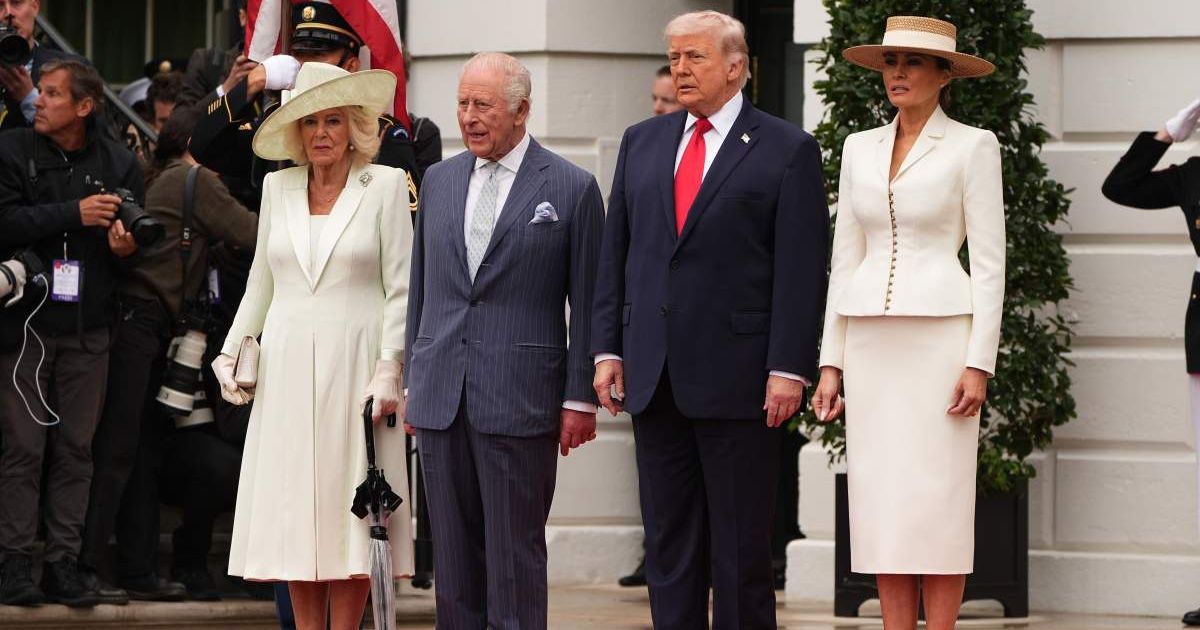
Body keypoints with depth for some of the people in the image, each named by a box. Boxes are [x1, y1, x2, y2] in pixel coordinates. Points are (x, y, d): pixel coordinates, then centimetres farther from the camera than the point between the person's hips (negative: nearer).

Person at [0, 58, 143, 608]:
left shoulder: (118, 164, 5)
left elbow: (132, 230, 9)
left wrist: (125, 244, -14)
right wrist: (75, 215, -17)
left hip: (88, 326, 2)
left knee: (76, 446, 4)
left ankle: (64, 562, 9)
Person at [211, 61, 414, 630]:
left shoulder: (385, 186, 0)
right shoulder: (277, 186, 11)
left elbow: (401, 289, -3)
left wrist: (388, 368, -11)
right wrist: (230, 351, 9)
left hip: (354, 363, -3)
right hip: (287, 364, 3)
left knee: (351, 507, -4)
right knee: (295, 507, 2)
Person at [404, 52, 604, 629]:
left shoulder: (571, 189, -2)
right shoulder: (439, 180, 13)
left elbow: (587, 304, -1)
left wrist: (580, 398, -5)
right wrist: (414, 382, 15)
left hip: (519, 399, -5)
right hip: (441, 396, 5)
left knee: (515, 554, -3)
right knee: (452, 551, 7)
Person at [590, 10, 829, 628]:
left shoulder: (787, 150, -1)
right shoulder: (641, 142, 14)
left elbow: (802, 270, -6)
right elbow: (615, 252, 14)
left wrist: (788, 369, -13)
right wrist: (608, 348, 5)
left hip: (738, 381, -5)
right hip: (654, 378, 5)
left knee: (741, 549, 1)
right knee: (669, 547, 8)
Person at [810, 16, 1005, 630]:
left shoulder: (973, 147, -2)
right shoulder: (860, 149, 12)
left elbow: (989, 263, -5)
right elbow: (845, 260, 14)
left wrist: (980, 363, -12)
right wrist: (831, 362, 8)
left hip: (940, 336, -5)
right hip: (871, 342, 5)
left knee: (936, 499, -6)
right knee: (880, 503, 3)